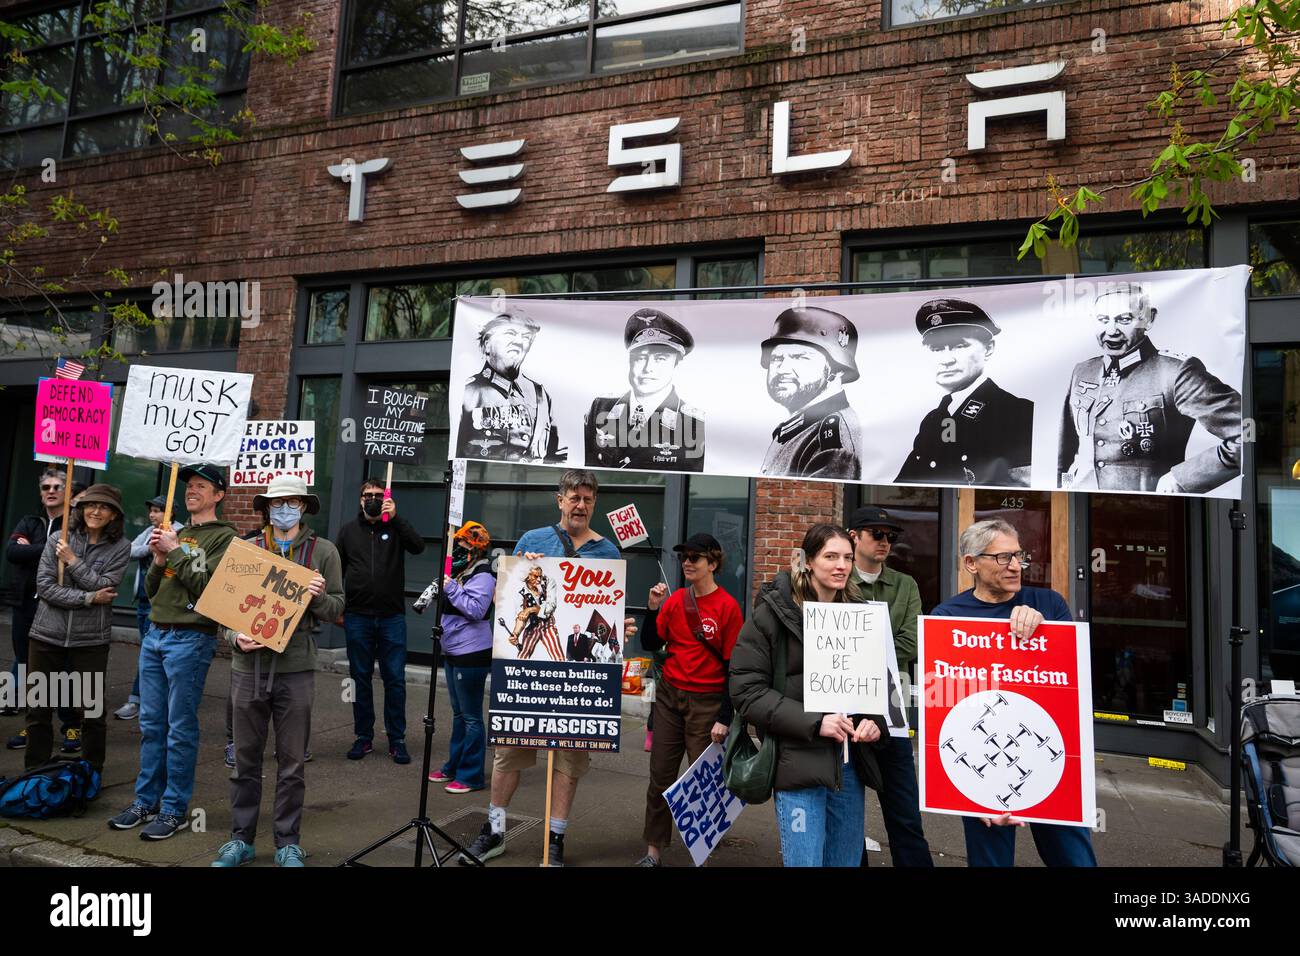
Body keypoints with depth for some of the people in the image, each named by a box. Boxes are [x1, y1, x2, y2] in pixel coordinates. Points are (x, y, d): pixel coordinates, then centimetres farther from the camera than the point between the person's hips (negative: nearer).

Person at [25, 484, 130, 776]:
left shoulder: (120, 547, -1)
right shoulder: (58, 538, 1)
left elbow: (106, 587, -12)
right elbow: (44, 585, -6)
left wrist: (73, 560, -12)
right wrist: (89, 598, -13)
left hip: (90, 639, -1)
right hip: (47, 635, 2)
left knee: (92, 712, 4)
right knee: (38, 710, 10)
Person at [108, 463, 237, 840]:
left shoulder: (224, 536, -6)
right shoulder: (175, 533, 16)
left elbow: (207, 586, -16)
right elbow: (152, 591, 16)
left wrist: (175, 552, -12)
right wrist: (158, 560, -2)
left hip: (190, 639, -7)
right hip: (154, 635, 7)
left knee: (180, 729, -1)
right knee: (151, 723, 13)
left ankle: (175, 810, 9)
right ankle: (146, 801, 24)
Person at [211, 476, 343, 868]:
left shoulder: (323, 551, 3)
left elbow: (336, 610, 3)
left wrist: (318, 597, -18)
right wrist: (235, 637, -10)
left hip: (295, 667, -1)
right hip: (248, 665, 2)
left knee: (292, 763, 7)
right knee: (246, 759, 11)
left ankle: (288, 843, 20)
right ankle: (240, 839, 27)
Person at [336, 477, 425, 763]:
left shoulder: (396, 527, 2)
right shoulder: (349, 530, 10)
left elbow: (418, 546, -17)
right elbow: (337, 570, 14)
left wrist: (396, 517, -24)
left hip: (392, 617, -2)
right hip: (357, 616, 2)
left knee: (395, 679, 1)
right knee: (360, 678, 10)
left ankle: (397, 740, 11)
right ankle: (364, 737, 22)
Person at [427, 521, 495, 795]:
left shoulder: (482, 576, -14)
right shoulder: (460, 572, 13)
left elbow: (476, 610, -24)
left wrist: (451, 588, -22)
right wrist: (440, 590, 5)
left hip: (472, 654, -10)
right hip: (453, 652, 10)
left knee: (471, 717, -1)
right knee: (459, 714, 19)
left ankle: (471, 775, 7)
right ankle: (454, 766, 30)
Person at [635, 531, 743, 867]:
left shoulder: (728, 606, -8)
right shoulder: (675, 599, 4)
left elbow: (733, 665, -8)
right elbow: (651, 644, 7)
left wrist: (725, 718, -10)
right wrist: (653, 608, -7)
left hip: (707, 701, -4)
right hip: (669, 695, 4)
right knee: (660, 775, 8)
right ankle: (653, 851, 21)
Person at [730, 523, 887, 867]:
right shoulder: (773, 611, -6)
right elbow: (746, 689, -10)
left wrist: (875, 720, -3)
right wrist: (813, 722, -18)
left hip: (851, 763, 5)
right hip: (798, 763, -5)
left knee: (847, 860, 16)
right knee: (804, 861, -2)